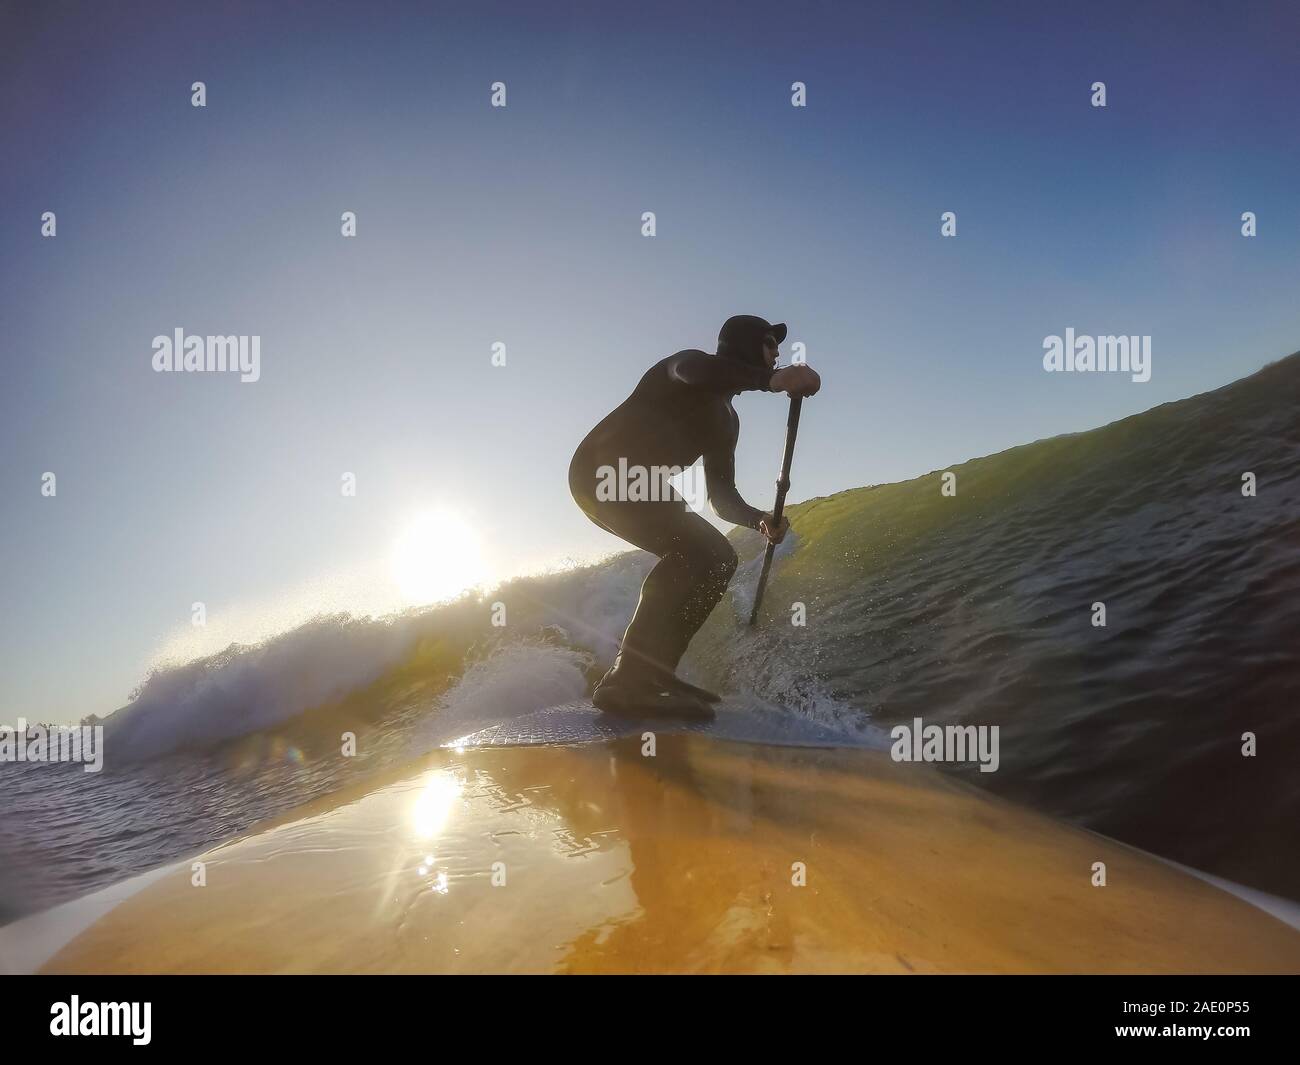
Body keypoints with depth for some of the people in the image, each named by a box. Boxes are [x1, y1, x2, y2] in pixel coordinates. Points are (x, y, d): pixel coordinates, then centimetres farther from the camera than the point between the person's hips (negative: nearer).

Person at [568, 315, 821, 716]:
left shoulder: (725, 420, 21)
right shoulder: (690, 363, -4)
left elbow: (721, 495, 16)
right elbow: (696, 372, -32)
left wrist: (760, 519, -4)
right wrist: (773, 380, -44)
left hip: (639, 483, 10)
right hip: (602, 469, -10)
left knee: (717, 558, 4)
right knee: (694, 551, -25)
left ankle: (650, 672, -2)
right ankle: (629, 681, -32)